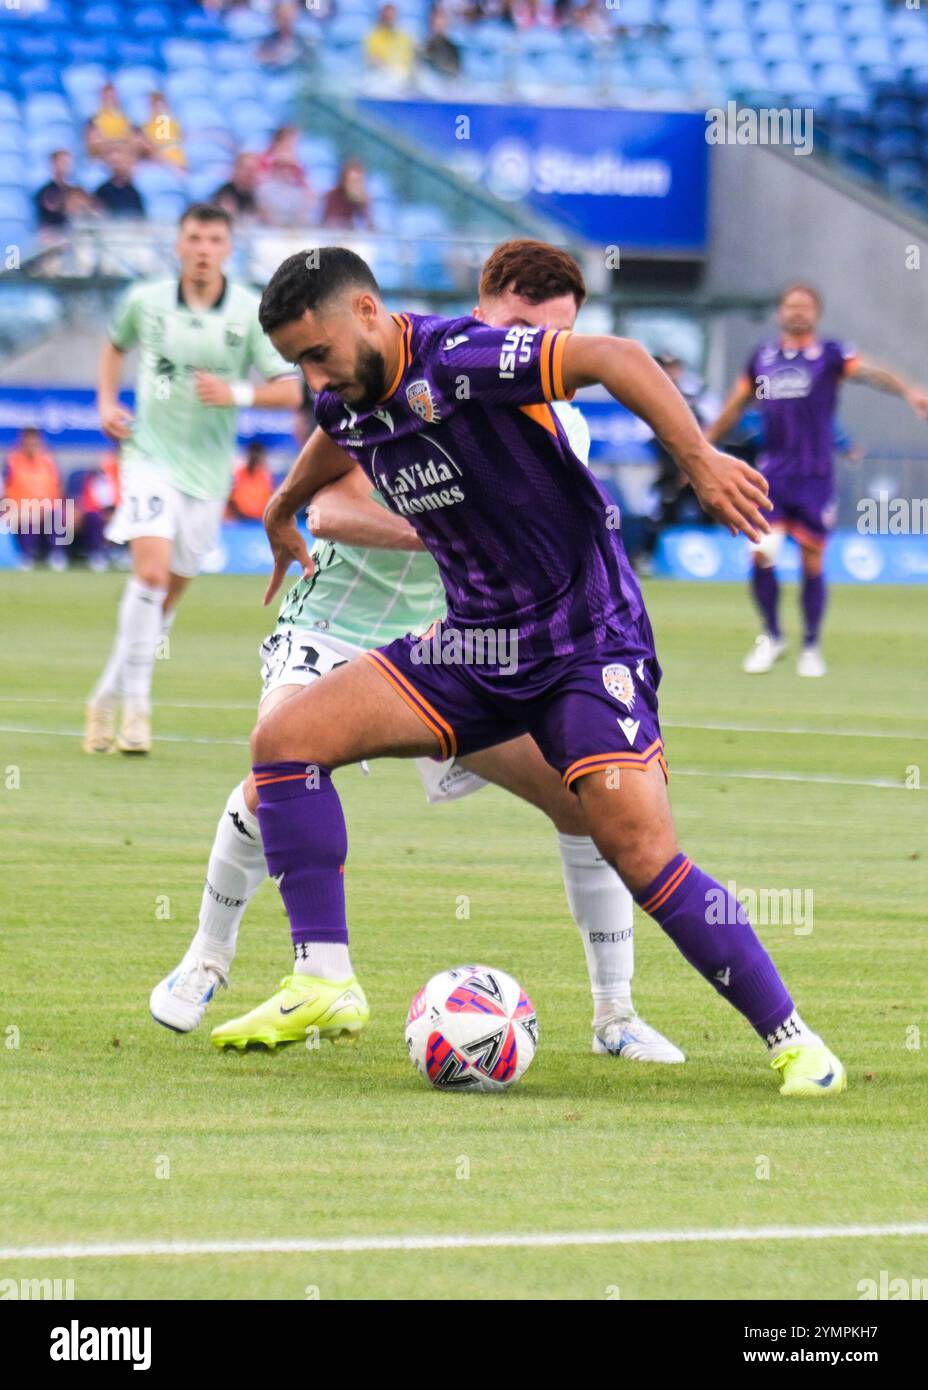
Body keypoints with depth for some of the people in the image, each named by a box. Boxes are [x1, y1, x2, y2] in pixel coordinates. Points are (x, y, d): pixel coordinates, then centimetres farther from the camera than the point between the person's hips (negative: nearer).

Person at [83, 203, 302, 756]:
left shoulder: (251, 312, -5)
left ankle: (109, 695, 28)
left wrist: (237, 393, -22)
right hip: (150, 456, -2)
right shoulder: (144, 301, -1)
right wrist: (107, 403, 8)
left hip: (208, 468, 2)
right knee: (151, 571, -21)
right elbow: (116, 345, 22)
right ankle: (136, 700, -12)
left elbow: (290, 391, -5)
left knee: (170, 592, 9)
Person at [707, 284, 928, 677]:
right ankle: (771, 637, 8)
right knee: (761, 553, -11)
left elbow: (869, 372, -18)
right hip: (772, 474, 2)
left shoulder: (830, 354, -1)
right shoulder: (762, 357, 9)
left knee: (813, 563, 3)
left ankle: (811, 648, 19)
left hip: (815, 477, -2)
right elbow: (734, 408, 19)